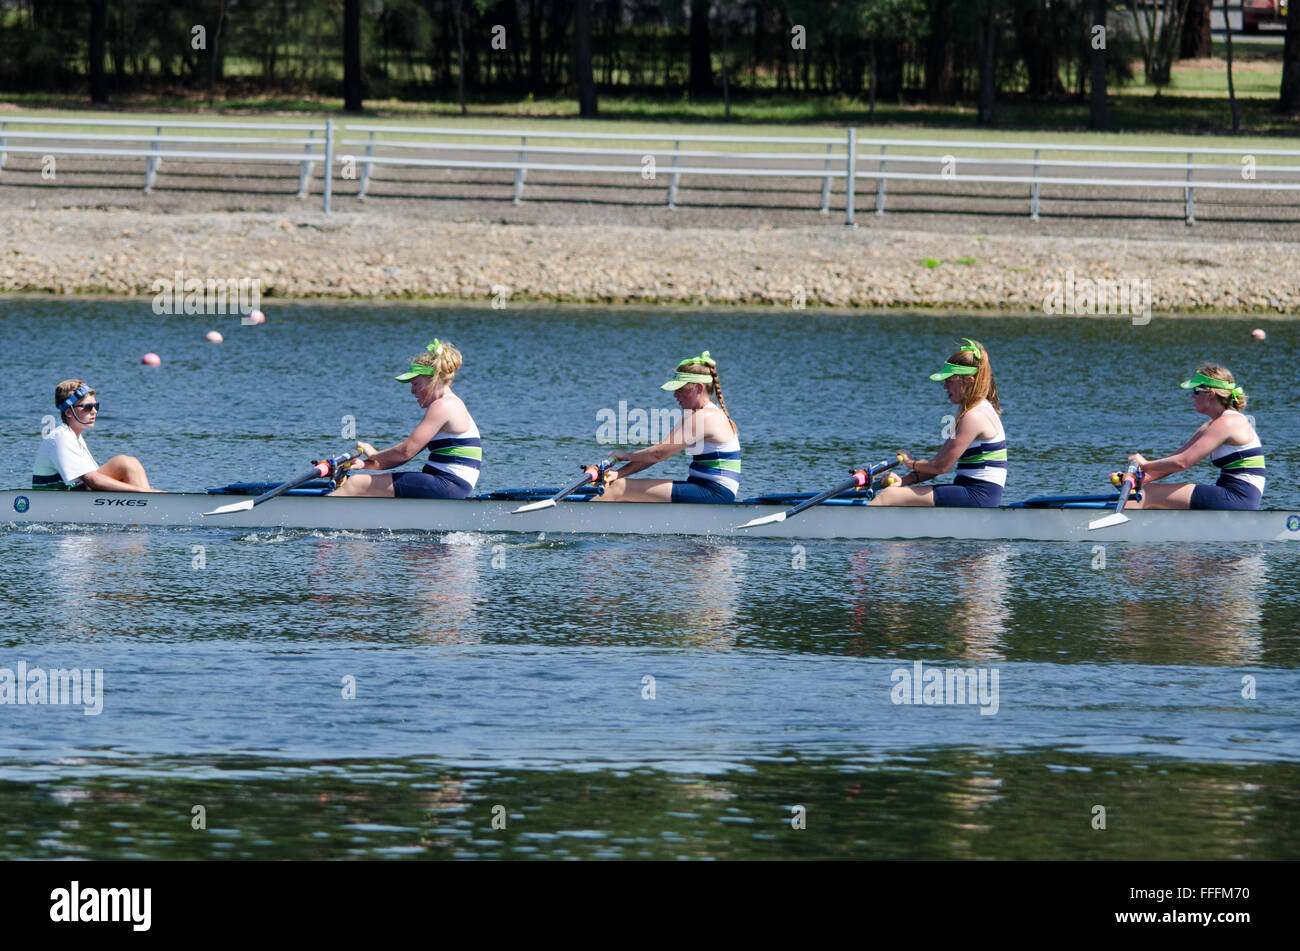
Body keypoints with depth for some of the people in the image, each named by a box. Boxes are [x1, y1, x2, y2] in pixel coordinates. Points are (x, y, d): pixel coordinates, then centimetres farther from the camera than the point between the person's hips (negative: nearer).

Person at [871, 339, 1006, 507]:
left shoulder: (974, 416, -15)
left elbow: (941, 466, -16)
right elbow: (940, 461, 16)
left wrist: (911, 463, 4)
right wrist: (904, 481, 4)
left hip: (977, 498, -10)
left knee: (889, 496, -16)